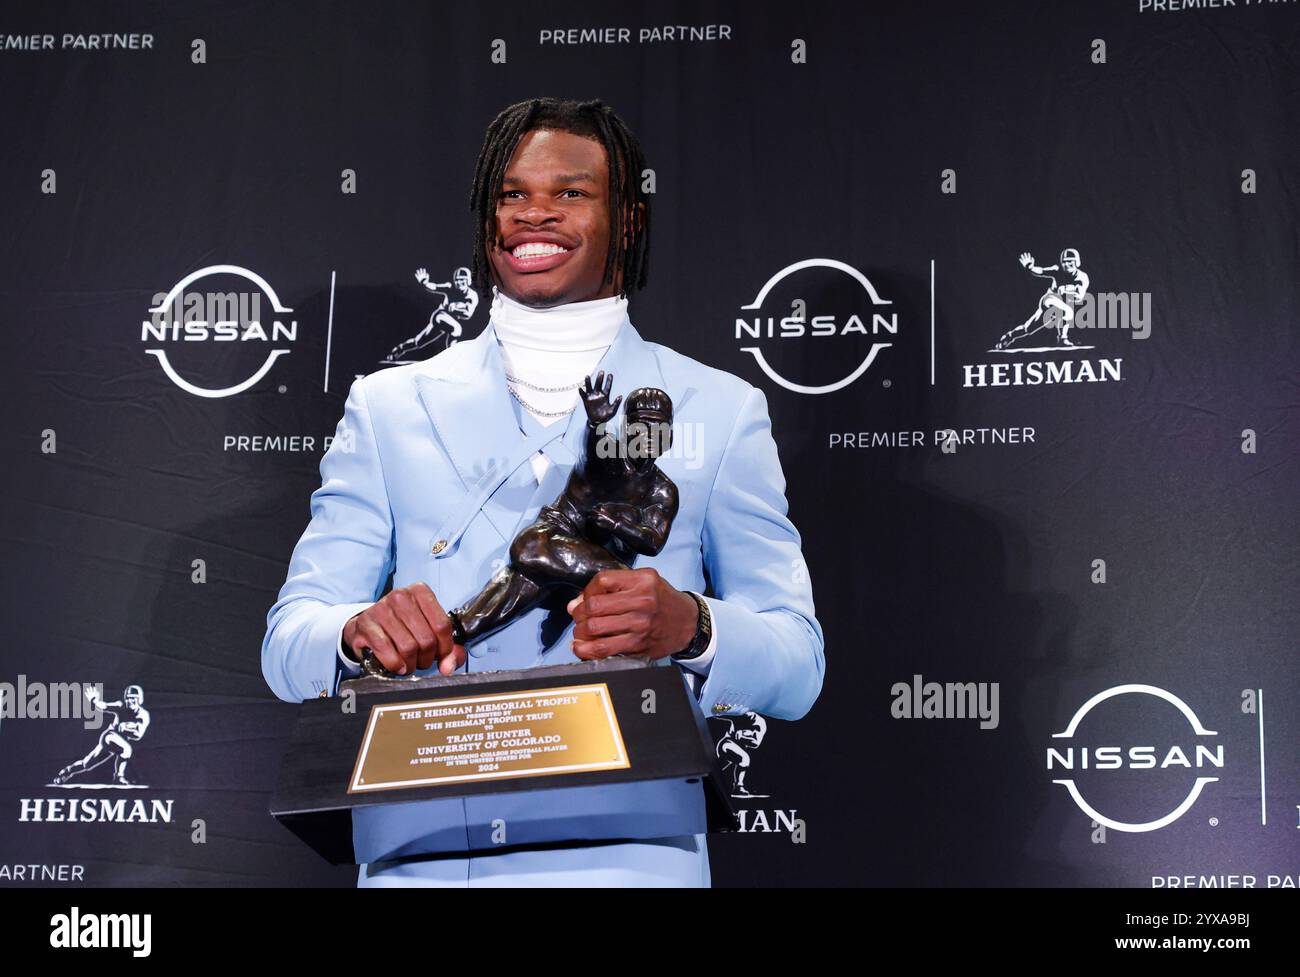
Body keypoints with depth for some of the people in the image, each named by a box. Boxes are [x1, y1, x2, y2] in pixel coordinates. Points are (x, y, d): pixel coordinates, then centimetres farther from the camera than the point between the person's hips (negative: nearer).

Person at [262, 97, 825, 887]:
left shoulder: (720, 412, 8)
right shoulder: (388, 406, 12)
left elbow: (798, 666, 3)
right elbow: (288, 645, 7)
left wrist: (690, 627, -18)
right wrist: (358, 633, -17)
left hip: (627, 859, -1)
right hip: (420, 861, 1)